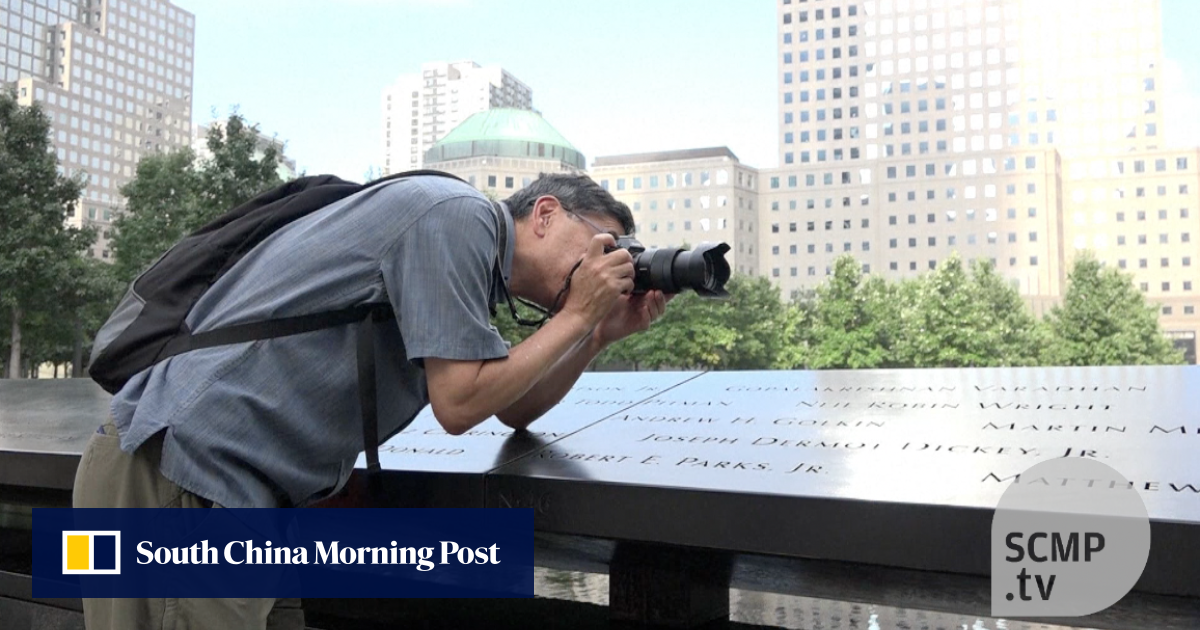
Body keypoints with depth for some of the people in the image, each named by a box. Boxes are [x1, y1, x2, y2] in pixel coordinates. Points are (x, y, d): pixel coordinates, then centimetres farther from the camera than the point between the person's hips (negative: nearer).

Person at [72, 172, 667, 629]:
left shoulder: (468, 251, 18)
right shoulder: (461, 214, -12)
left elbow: (514, 409, 23)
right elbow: (459, 402, -15)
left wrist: (602, 331, 11)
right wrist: (577, 316, -4)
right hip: (175, 475, -10)